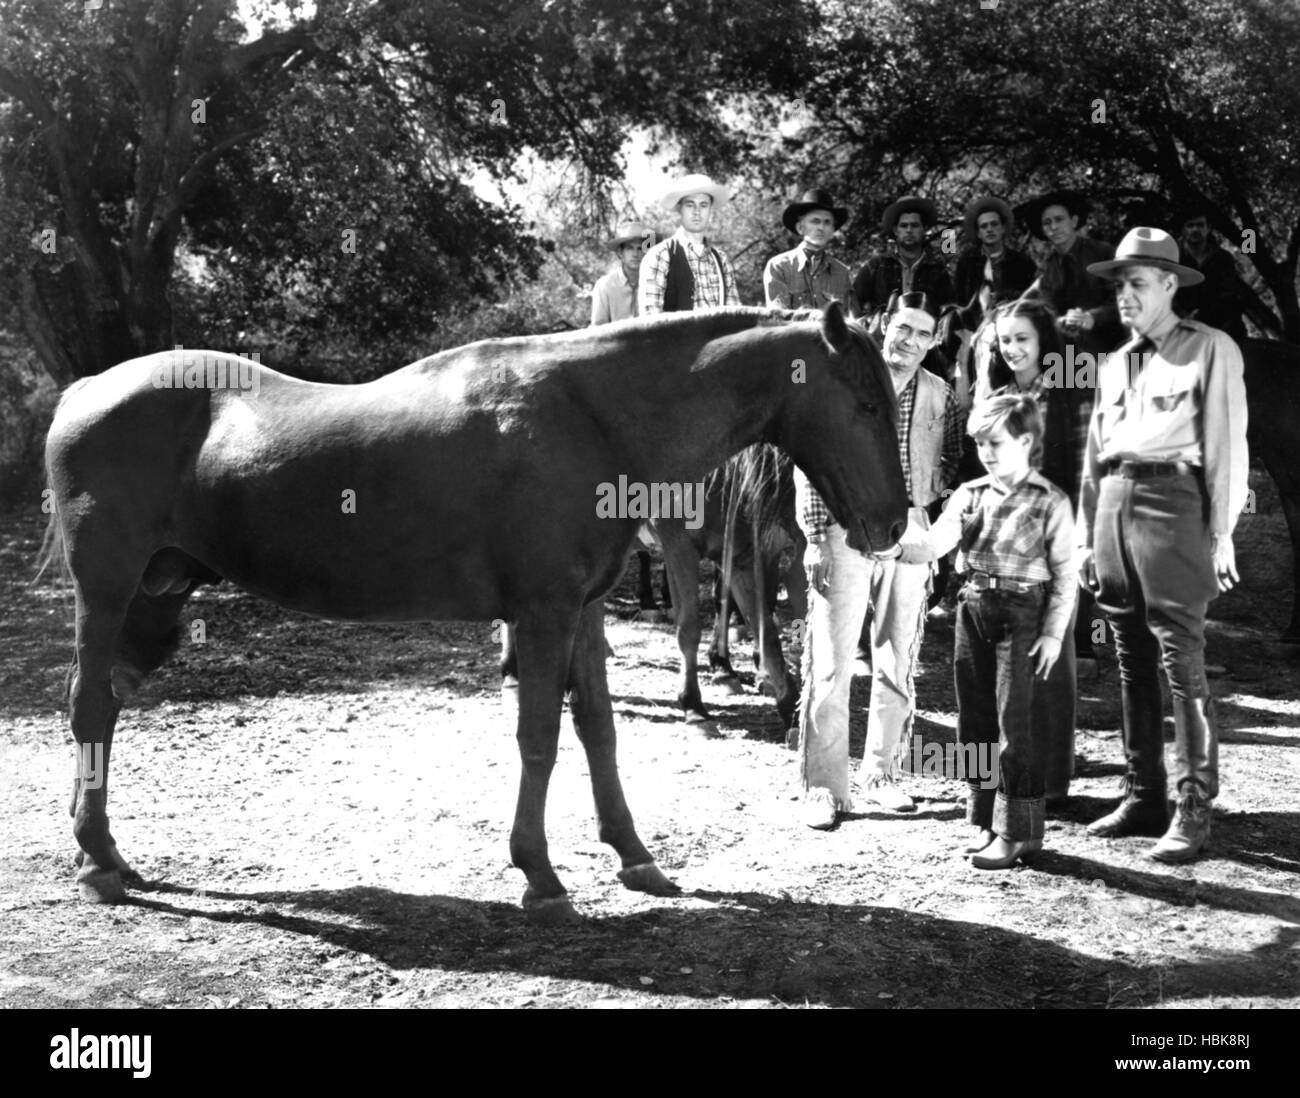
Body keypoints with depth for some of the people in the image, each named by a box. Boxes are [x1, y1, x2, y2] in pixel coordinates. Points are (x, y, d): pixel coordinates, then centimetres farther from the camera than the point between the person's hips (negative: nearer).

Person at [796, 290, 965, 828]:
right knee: (830, 662, -5)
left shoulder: (939, 395, 10)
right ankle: (824, 788, -1)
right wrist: (818, 536, -9)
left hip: (909, 532, 4)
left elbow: (954, 458, 21)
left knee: (898, 663, 8)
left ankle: (881, 774, 20)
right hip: (845, 530, -4)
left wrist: (930, 491, 1)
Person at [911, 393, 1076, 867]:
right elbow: (935, 543, -2)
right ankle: (984, 821, 23)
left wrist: (1053, 633, -9)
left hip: (1022, 616, -5)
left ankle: (1018, 832, 4)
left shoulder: (1050, 502, -4)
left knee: (1016, 725, -4)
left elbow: (1064, 575, -4)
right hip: (973, 611, 5)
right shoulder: (969, 495, 9)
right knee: (974, 721, 10)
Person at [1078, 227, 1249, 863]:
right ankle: (1143, 796, 16)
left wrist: (1221, 534, -9)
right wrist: (1088, 536, 15)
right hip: (1115, 506, 6)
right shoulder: (1116, 363, 20)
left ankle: (1194, 810, -4)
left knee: (1182, 661, -9)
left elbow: (1226, 445, -3)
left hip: (1173, 502, -6)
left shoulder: (1210, 349, 2)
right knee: (1132, 661, 8)